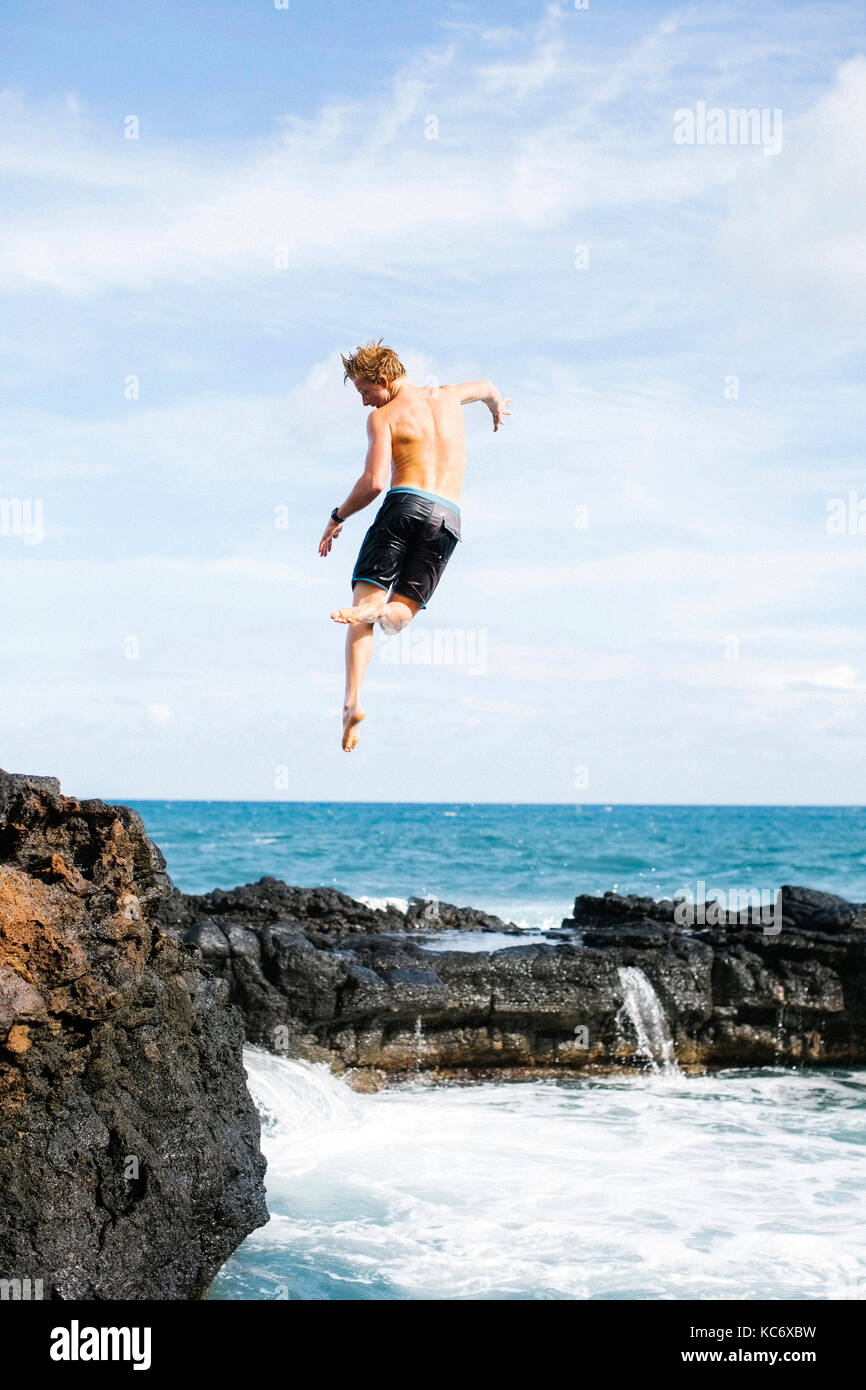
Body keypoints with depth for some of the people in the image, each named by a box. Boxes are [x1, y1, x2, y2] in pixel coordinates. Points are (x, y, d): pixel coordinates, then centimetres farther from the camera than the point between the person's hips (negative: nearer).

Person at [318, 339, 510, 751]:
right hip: (449, 517, 4)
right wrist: (497, 408, 68)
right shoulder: (448, 396, 22)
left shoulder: (383, 416, 5)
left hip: (406, 504, -4)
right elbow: (487, 387, 45)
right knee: (400, 612, 7)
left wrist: (337, 517, 9)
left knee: (365, 600, -4)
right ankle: (382, 613, -33)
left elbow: (373, 482, -5)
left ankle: (353, 702, -25)